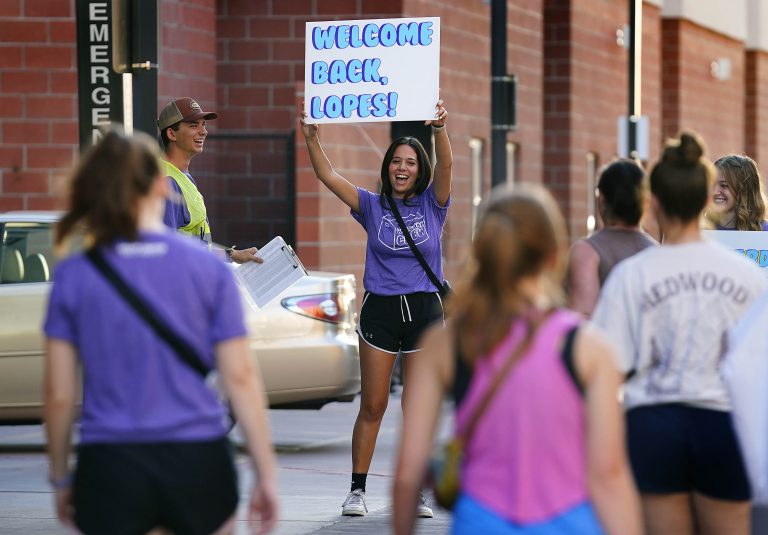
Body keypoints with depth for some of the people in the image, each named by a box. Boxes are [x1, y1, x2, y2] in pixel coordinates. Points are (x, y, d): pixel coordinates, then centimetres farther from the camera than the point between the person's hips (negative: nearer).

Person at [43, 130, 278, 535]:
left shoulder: (73, 277, -1)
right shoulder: (208, 267, -1)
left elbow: (59, 394, 0)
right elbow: (241, 377, -2)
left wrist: (61, 478, 12)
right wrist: (266, 474, 4)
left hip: (110, 470, 0)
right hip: (198, 463, 1)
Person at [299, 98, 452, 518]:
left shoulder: (432, 205, 4)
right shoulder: (372, 207, 6)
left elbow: (445, 166, -14)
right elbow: (327, 175, -3)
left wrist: (440, 130, -32)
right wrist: (311, 137, -18)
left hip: (424, 310, 0)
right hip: (379, 310, 0)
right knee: (372, 405, 1)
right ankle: (357, 489, 7)